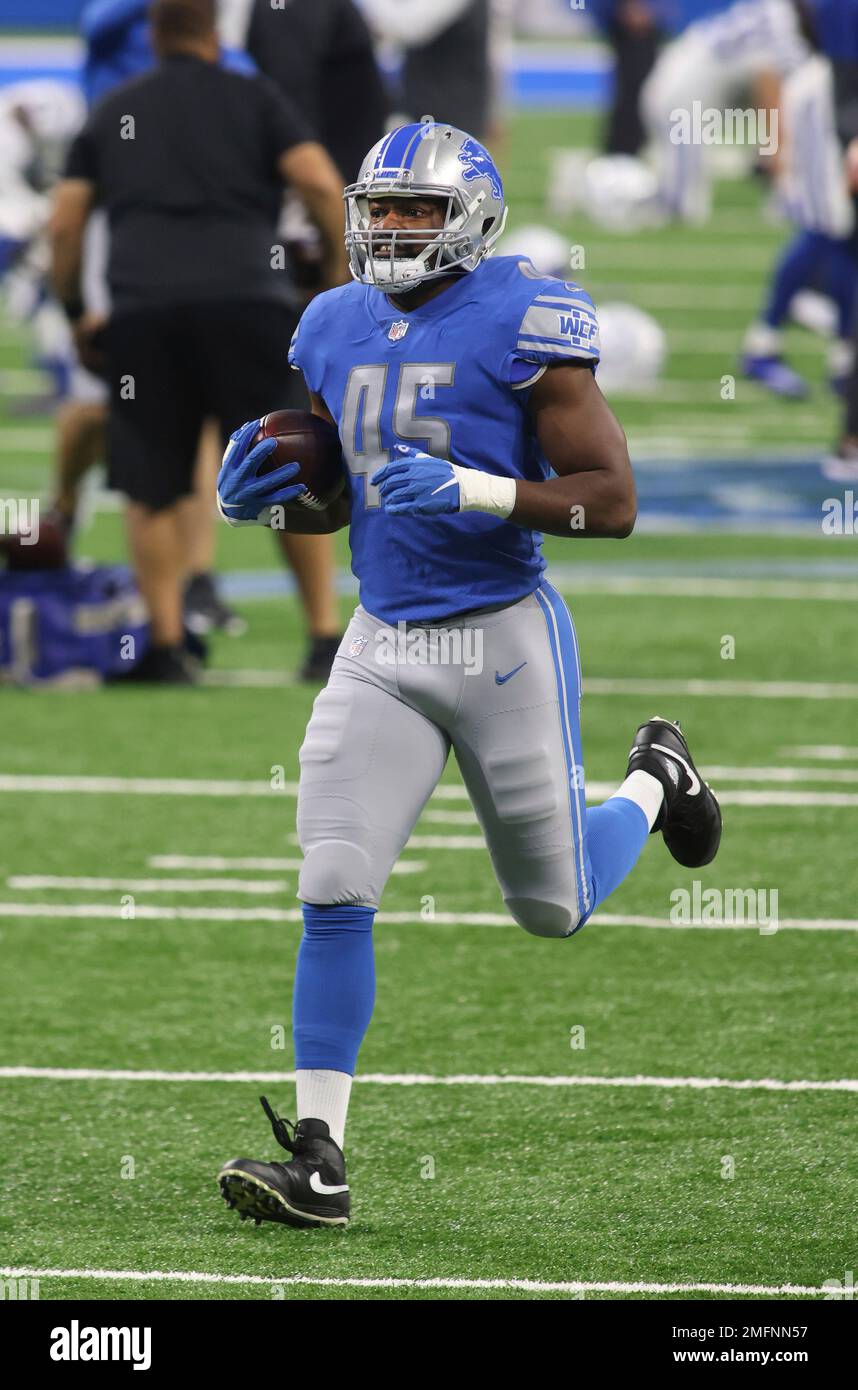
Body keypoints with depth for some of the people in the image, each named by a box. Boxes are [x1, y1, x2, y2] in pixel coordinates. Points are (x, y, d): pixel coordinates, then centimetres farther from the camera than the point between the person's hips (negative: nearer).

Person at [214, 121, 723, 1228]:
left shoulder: (523, 325, -12)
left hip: (504, 639, -4)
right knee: (335, 895, -9)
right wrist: (264, 499, -2)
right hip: (381, 646, 4)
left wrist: (471, 489, -26)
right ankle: (317, 1159, -6)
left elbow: (612, 502, -14)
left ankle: (653, 780, 43)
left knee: (553, 909, 11)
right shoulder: (337, 330, 8)